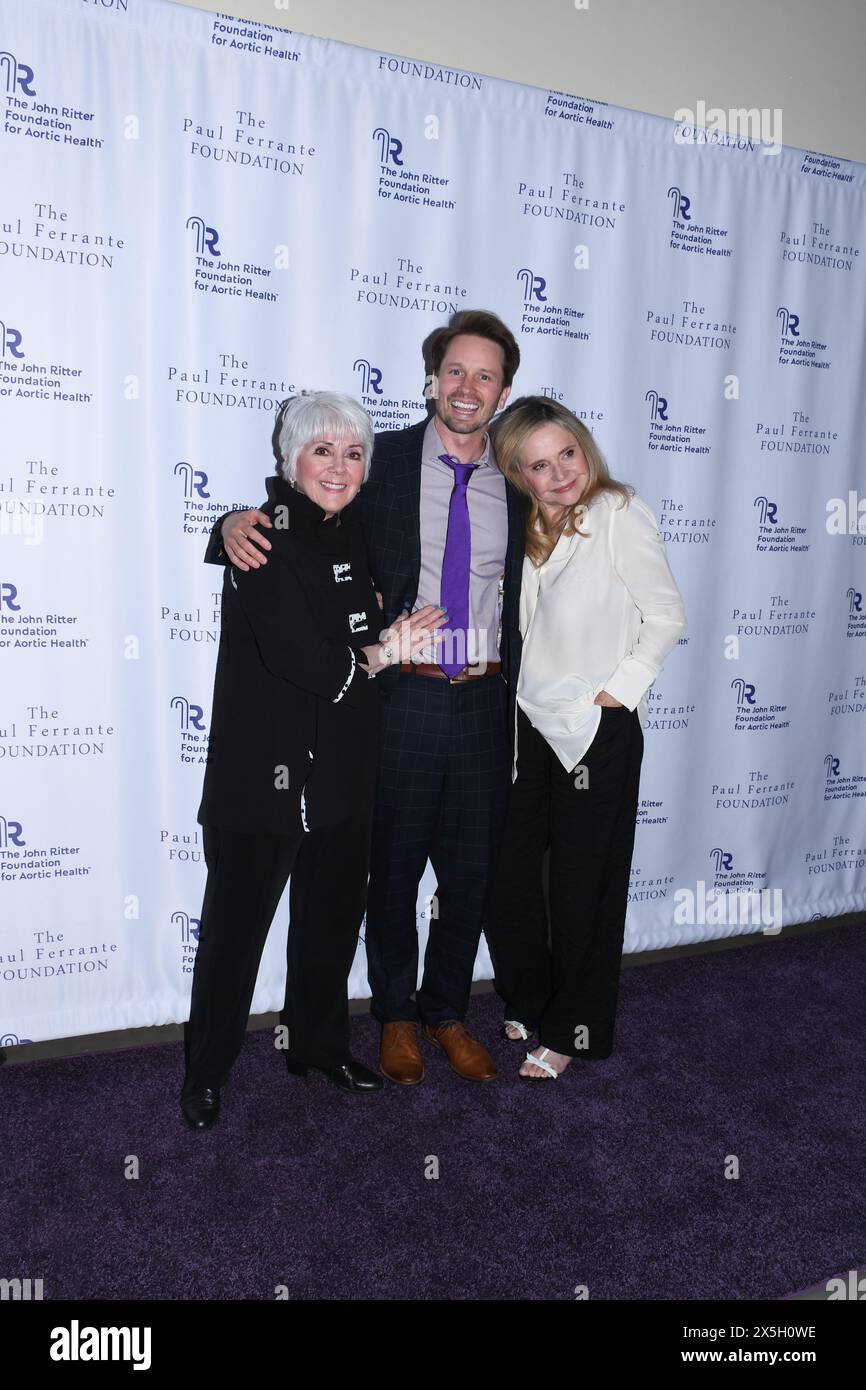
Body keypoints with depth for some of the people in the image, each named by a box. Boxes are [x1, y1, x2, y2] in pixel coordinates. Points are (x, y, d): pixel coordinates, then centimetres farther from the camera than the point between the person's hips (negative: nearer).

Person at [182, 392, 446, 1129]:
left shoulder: (354, 533, 7)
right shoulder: (265, 537, -15)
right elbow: (297, 658, -24)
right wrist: (380, 654, -9)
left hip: (343, 770, 7)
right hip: (263, 772, -7)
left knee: (333, 917, 19)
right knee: (236, 926, 7)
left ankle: (320, 1044, 39)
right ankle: (206, 1073, 27)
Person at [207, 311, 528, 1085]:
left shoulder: (518, 484, 6)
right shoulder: (383, 459, -1)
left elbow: (525, 596, 13)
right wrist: (237, 523, -22)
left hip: (484, 704, 3)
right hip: (402, 698, -2)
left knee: (471, 872, 13)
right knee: (393, 868, 11)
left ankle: (447, 1013, 35)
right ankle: (395, 1015, 33)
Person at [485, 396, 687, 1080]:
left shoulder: (619, 512, -11)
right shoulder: (523, 526, 9)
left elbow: (667, 616, -10)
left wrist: (618, 690, -13)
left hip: (598, 729, -6)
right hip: (528, 723, 6)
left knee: (581, 886, 6)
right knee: (508, 876, 11)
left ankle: (572, 1031, 25)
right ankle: (528, 1004, 35)